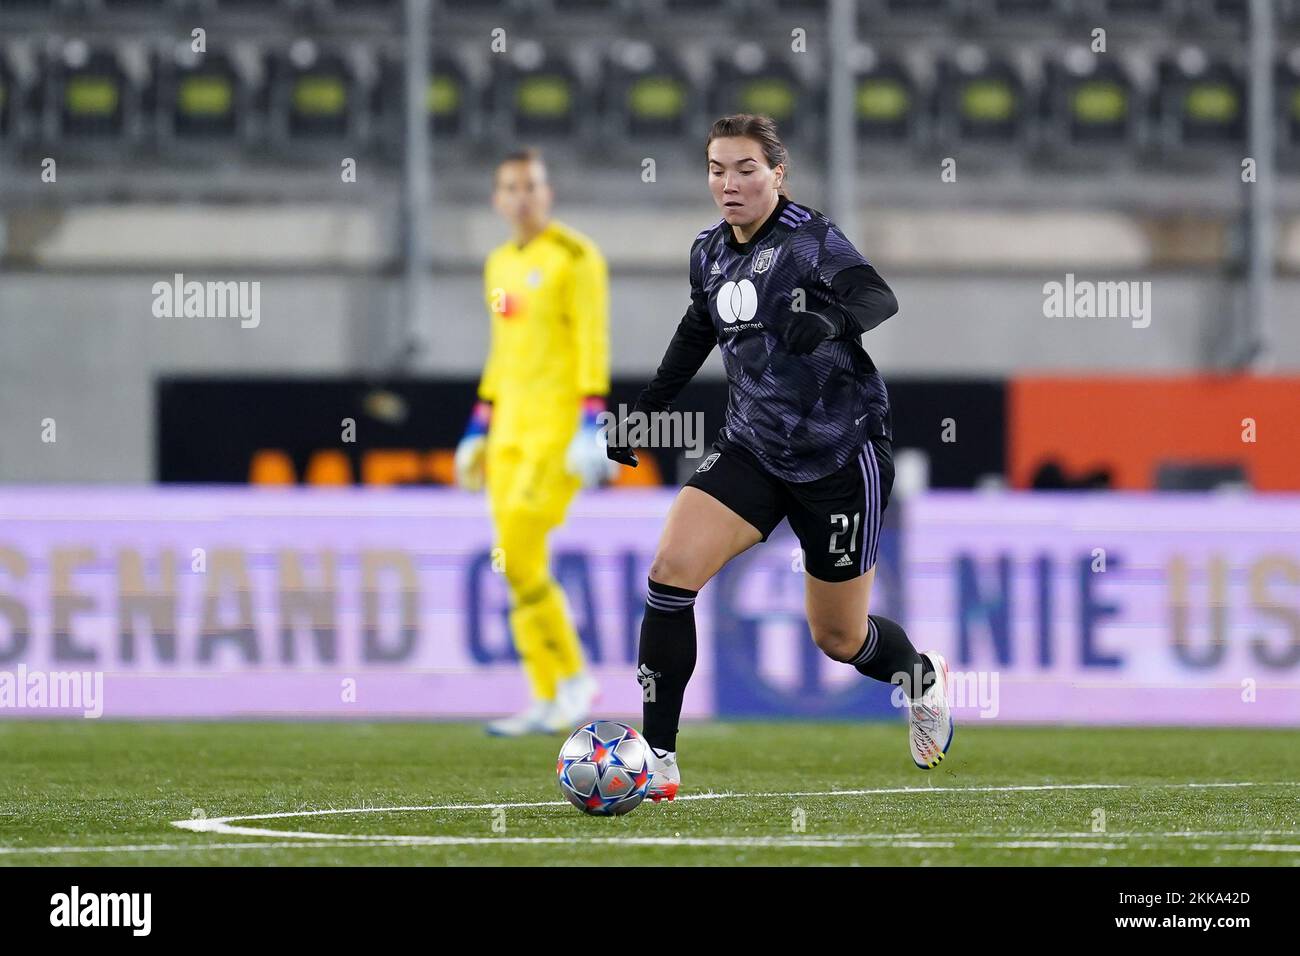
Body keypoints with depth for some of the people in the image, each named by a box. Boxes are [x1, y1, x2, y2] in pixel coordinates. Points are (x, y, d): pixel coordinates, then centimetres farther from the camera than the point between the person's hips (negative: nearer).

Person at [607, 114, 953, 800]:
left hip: (842, 457, -5)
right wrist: (647, 409, 22)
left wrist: (833, 321, -53)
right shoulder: (709, 253, 5)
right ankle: (657, 757, -13)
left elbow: (879, 300, -32)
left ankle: (923, 677, 44)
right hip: (752, 450, 5)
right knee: (671, 570, -19)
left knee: (838, 639, 7)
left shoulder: (811, 240, -14)